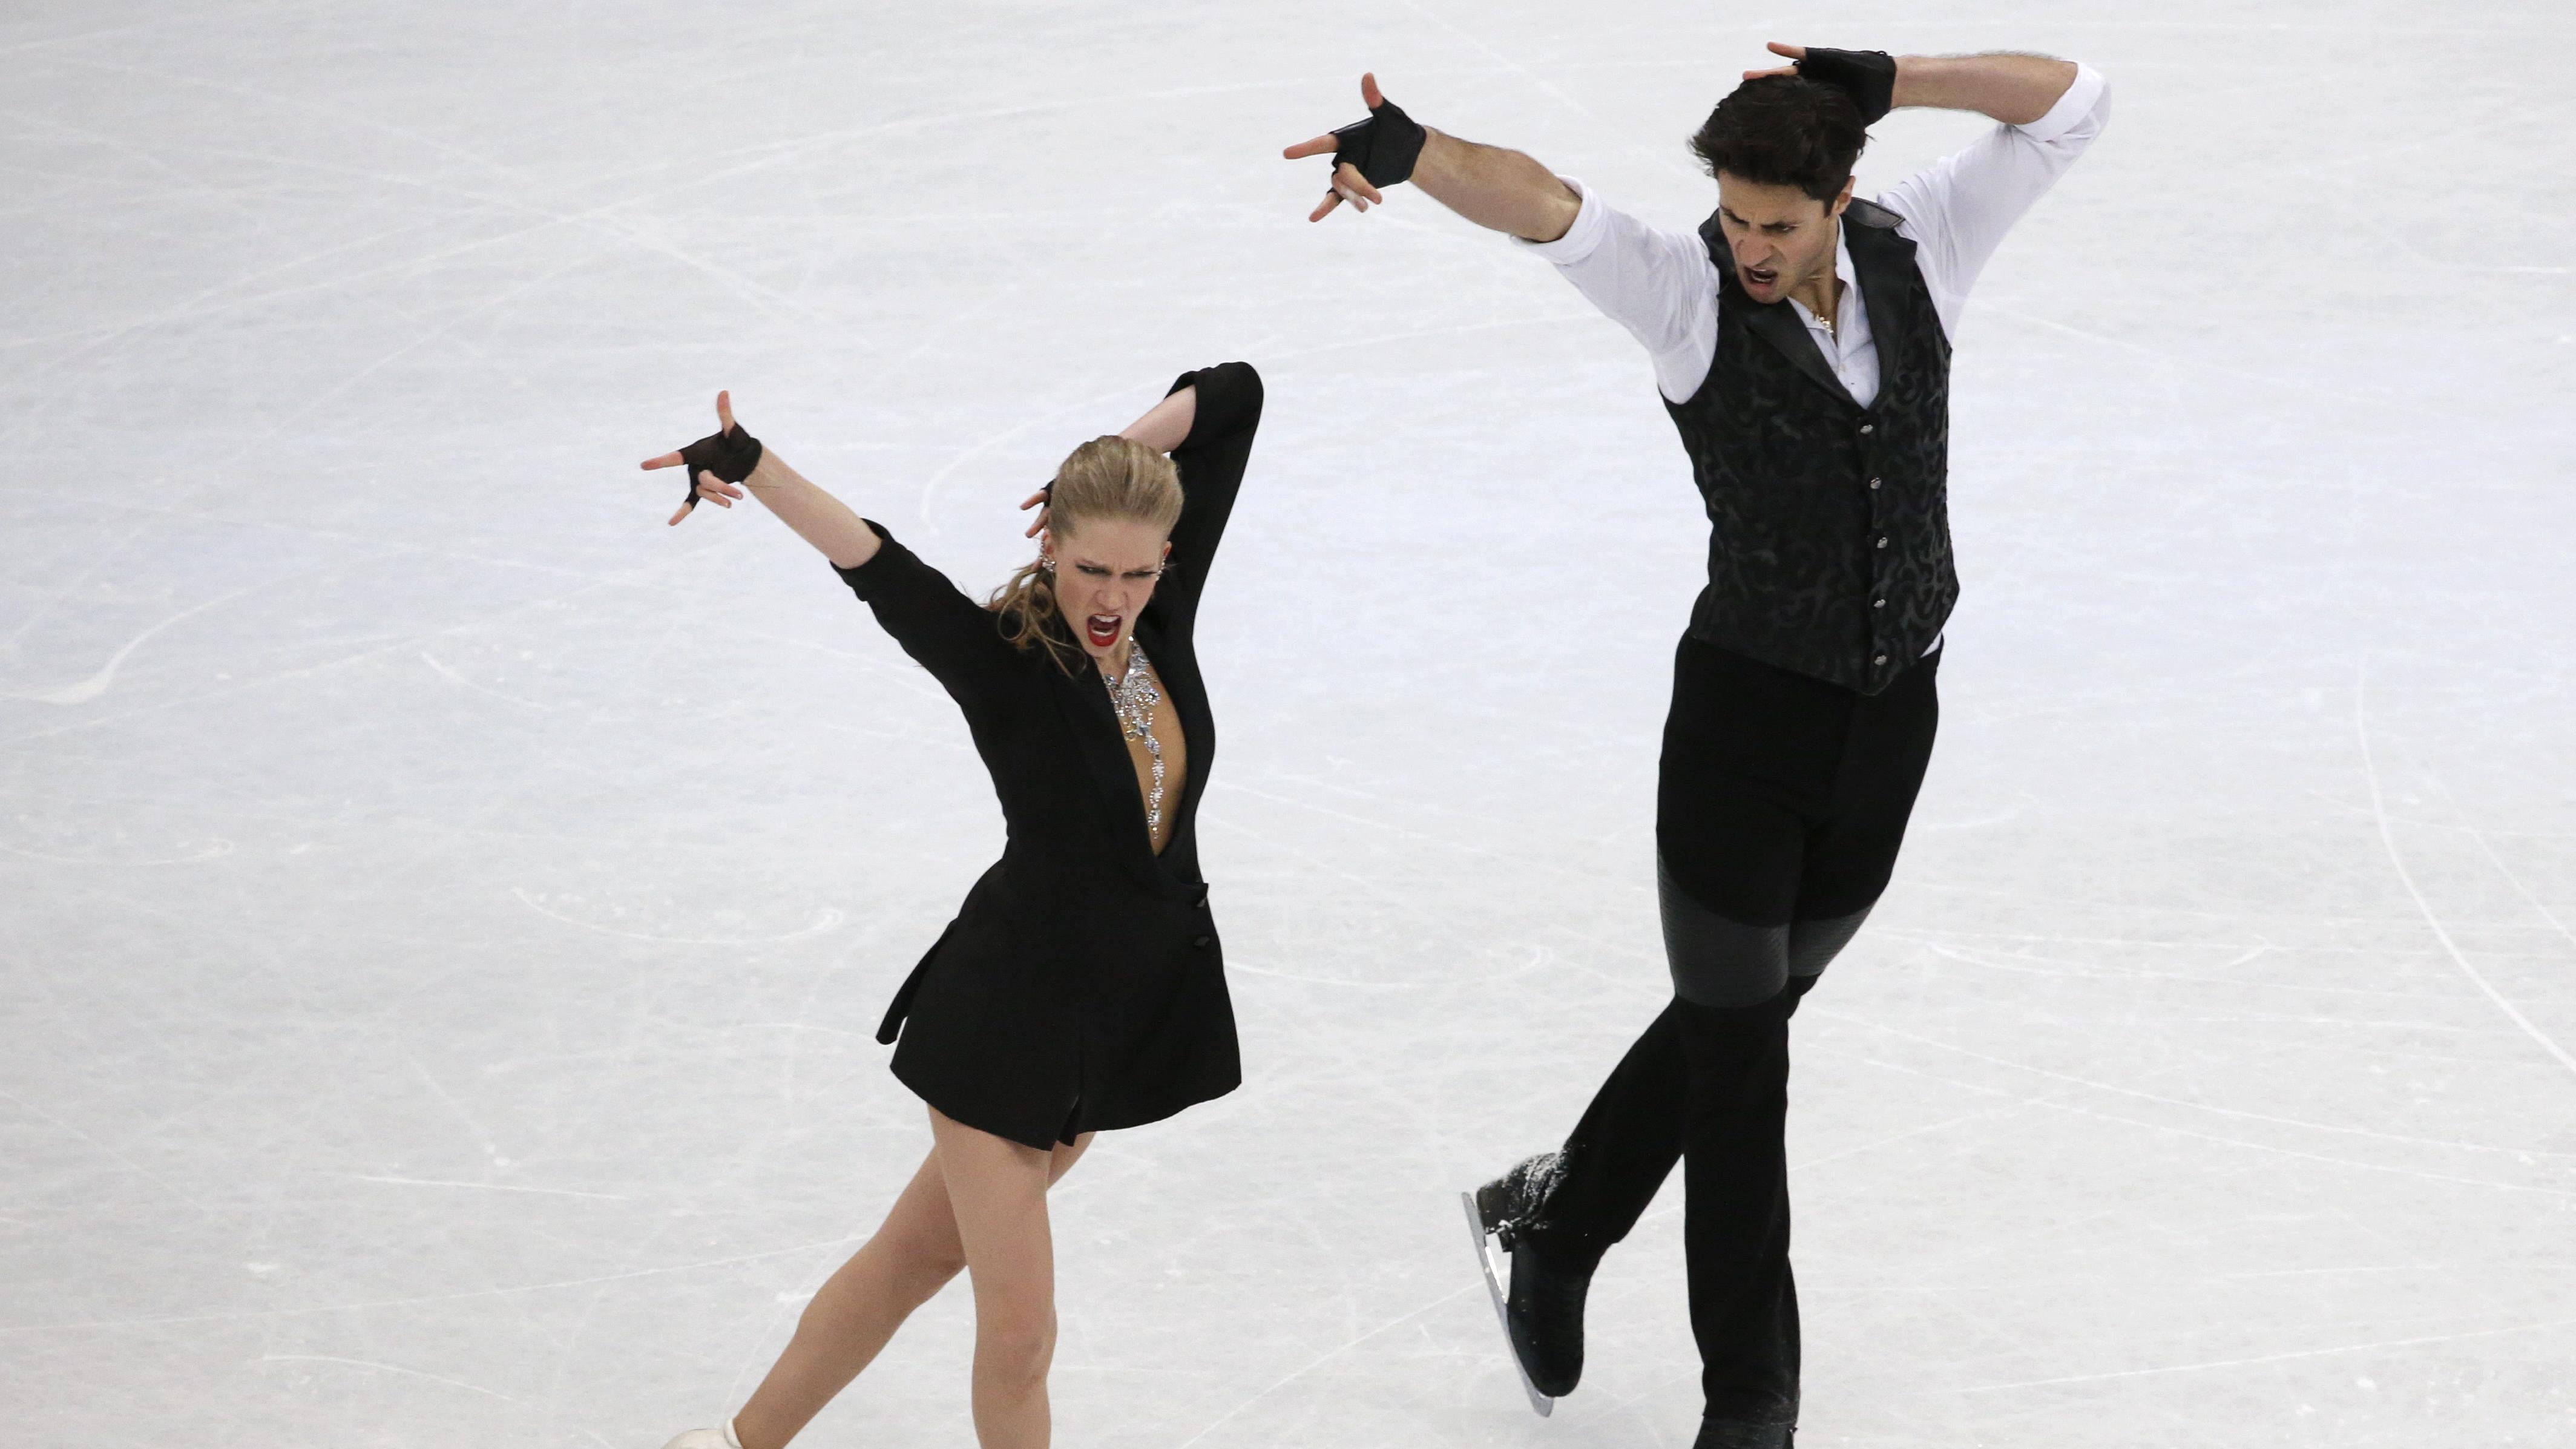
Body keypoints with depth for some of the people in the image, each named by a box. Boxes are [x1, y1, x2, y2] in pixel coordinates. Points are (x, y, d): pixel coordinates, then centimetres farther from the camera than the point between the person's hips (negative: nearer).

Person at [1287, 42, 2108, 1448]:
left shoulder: (1916, 249, -2)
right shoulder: (1689, 290, -13)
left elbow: (2066, 101, -5)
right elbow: (1546, 207, -31)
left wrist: (1877, 83, -18)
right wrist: (1409, 153, -52)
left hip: (1891, 721, 4)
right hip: (1744, 713, -4)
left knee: (1742, 1013, 17)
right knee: (1738, 1049, 3)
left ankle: (1550, 1217, 41)